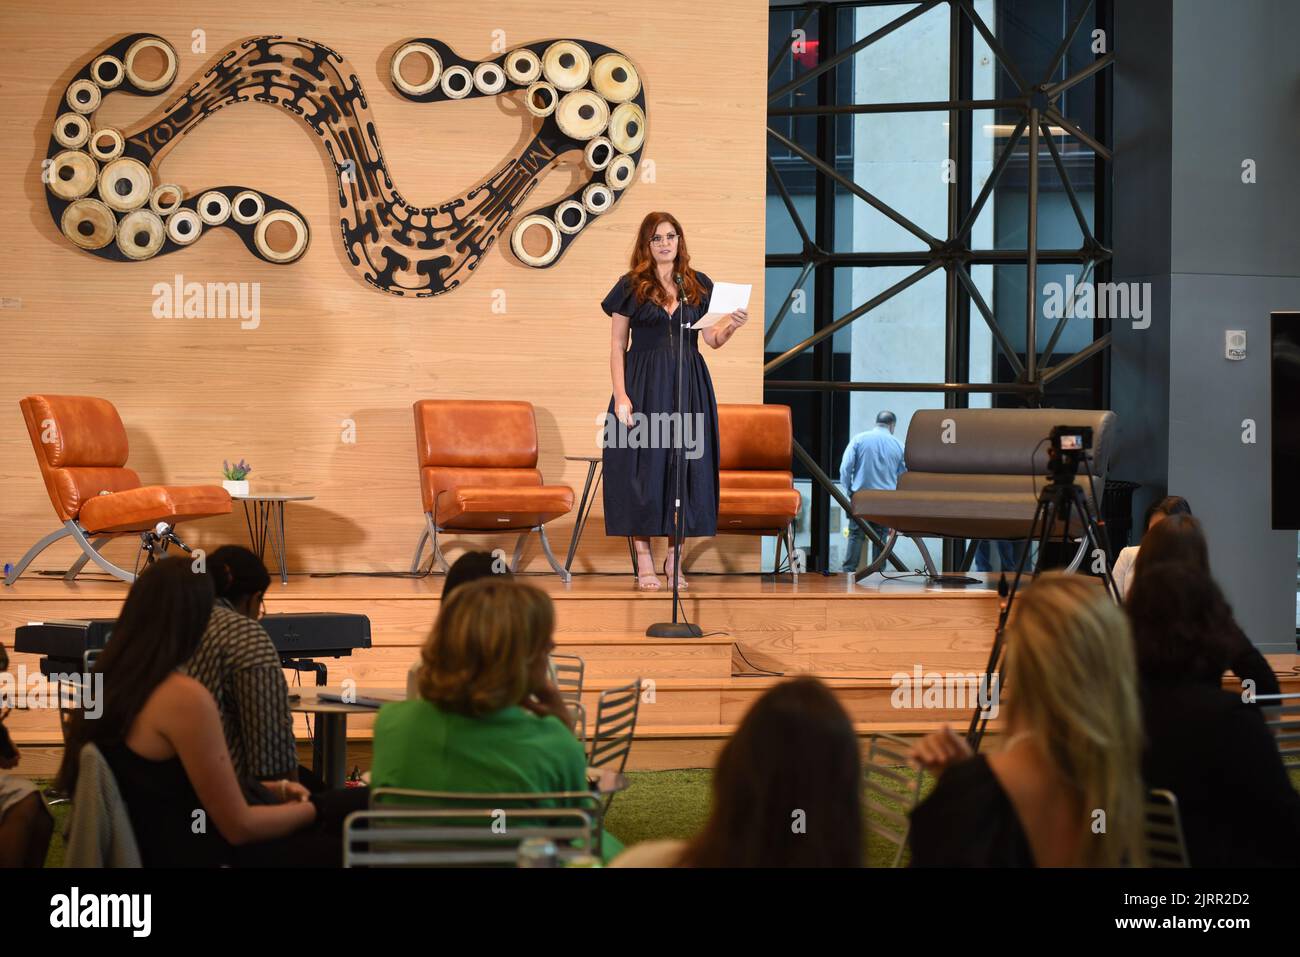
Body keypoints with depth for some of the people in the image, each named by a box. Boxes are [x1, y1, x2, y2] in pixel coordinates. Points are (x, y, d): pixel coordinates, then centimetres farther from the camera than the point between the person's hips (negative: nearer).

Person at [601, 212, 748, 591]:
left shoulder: (698, 285, 9)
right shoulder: (631, 286, 1)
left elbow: (713, 339, 7)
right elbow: (617, 346, 0)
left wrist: (732, 325, -15)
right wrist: (620, 395, -10)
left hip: (688, 386, 3)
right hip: (643, 384, -3)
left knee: (684, 467, 2)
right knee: (644, 467, -3)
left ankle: (674, 557, 10)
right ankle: (644, 558, 2)